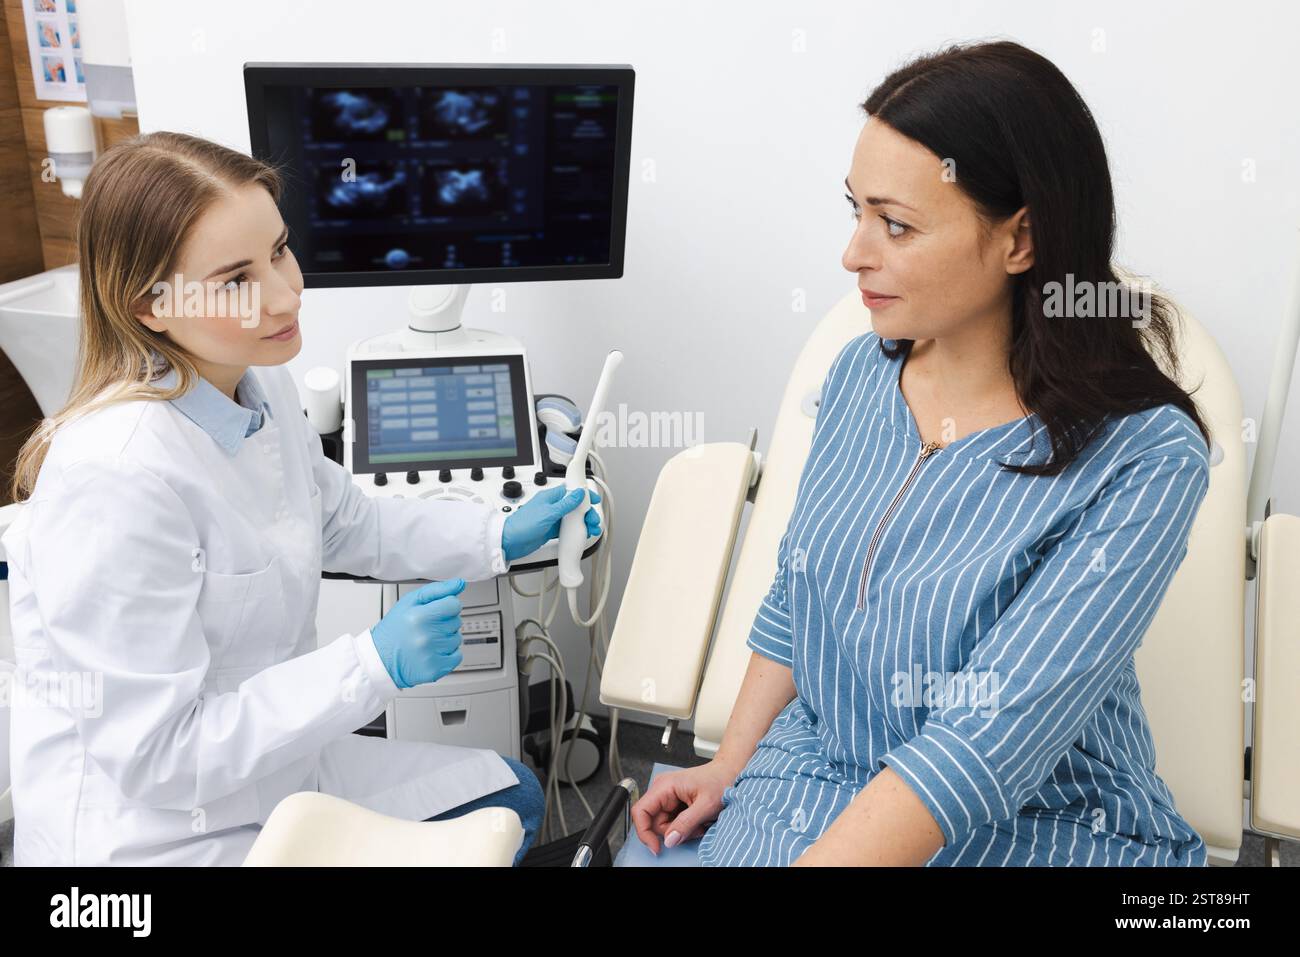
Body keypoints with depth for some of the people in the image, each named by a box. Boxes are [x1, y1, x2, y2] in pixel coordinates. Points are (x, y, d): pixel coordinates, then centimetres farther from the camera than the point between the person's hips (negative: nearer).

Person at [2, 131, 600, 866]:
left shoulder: (259, 385, -6)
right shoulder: (119, 477, -32)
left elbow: (342, 519, 13)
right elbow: (153, 753, -26)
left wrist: (498, 537, 2)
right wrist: (376, 663, -28)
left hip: (265, 768, 8)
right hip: (159, 832, -7)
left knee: (512, 796, 16)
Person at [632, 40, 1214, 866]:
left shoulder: (1144, 457, -18)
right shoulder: (860, 372, -1)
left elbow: (994, 737, -24)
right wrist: (730, 767, 4)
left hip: (1034, 826, -3)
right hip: (814, 769, 3)